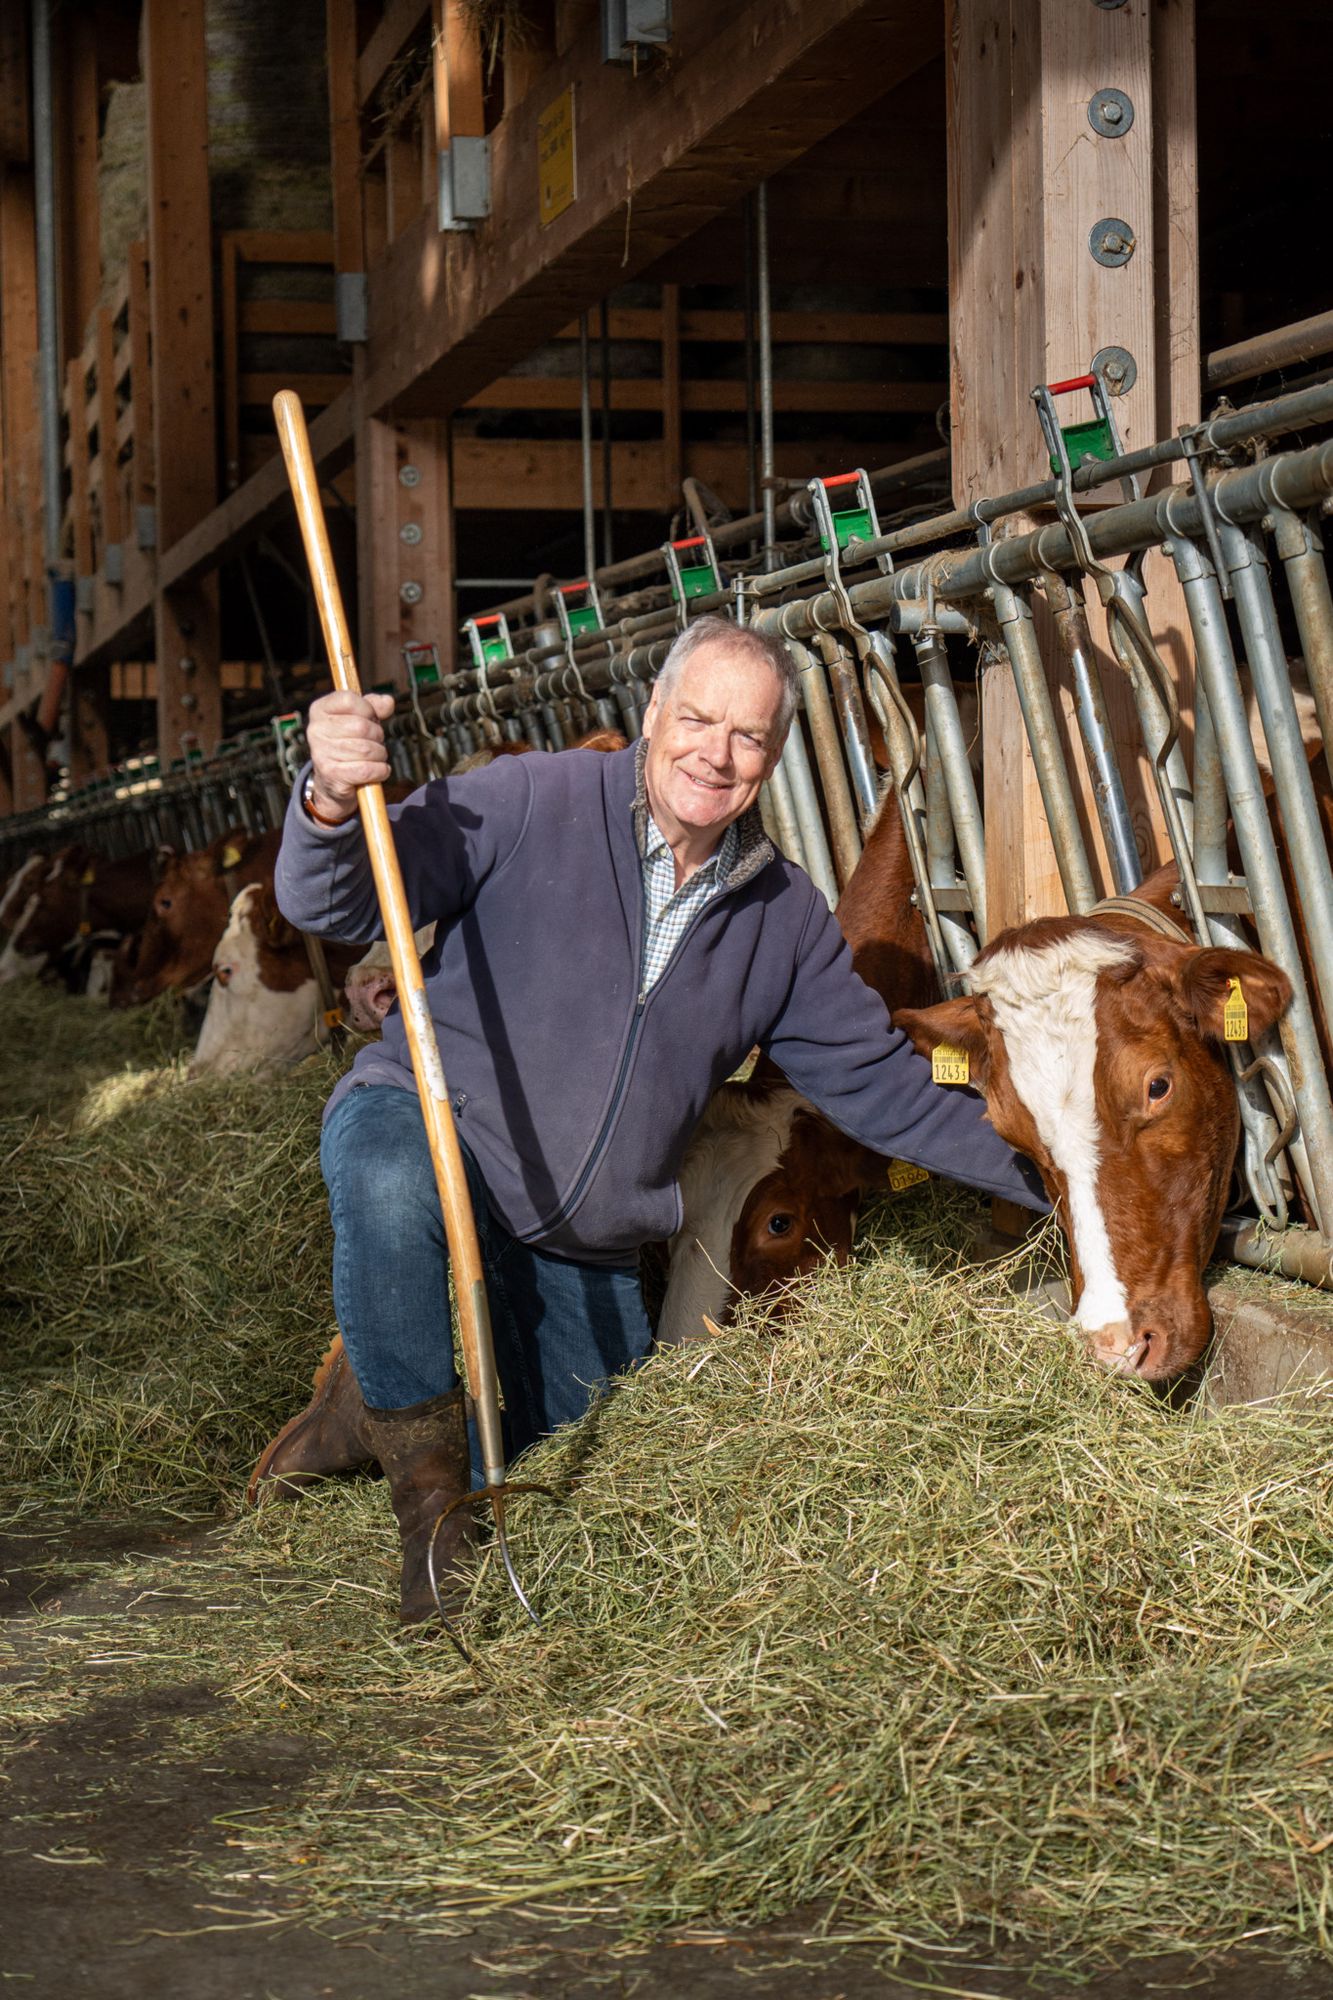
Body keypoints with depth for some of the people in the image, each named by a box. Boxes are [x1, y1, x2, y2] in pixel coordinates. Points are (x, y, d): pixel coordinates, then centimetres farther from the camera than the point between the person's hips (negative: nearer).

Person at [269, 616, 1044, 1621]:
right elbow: (334, 905, -19)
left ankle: (378, 1402, 41)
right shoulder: (530, 806, -14)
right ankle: (427, 1485, -18)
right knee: (392, 1183, -40)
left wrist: (1051, 1171, -3)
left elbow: (883, 1085, 6)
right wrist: (333, 808, -43)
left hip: (585, 1253, 5)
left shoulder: (785, 917, 1)